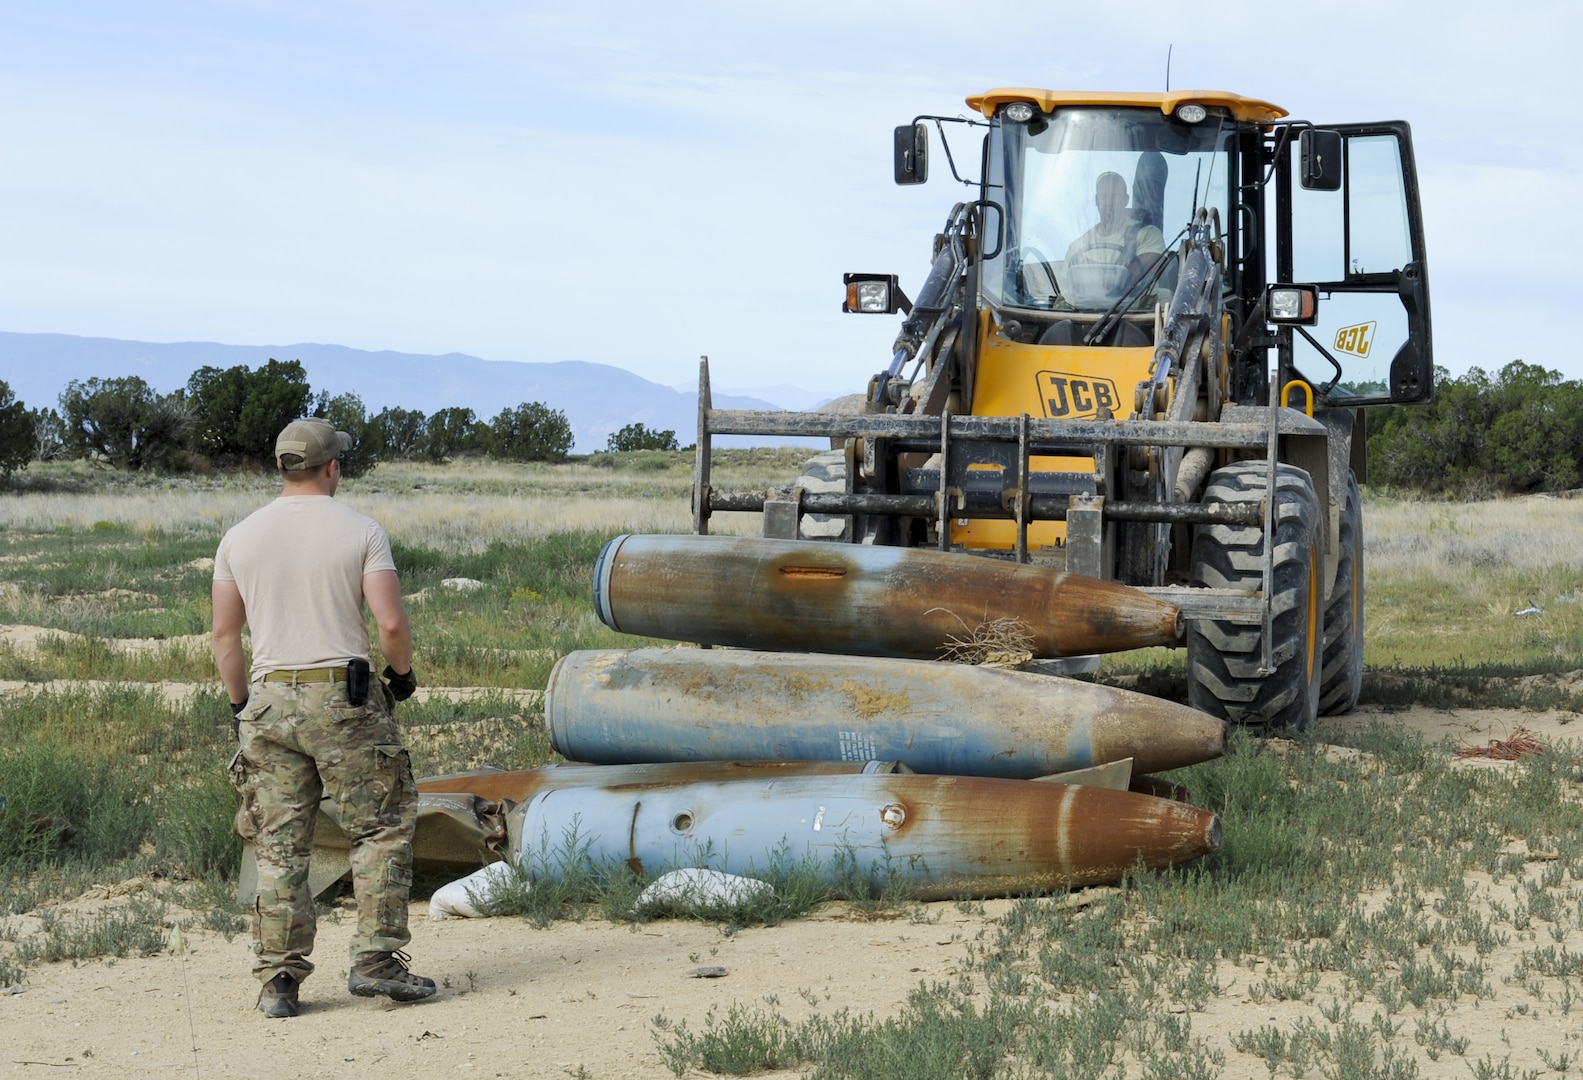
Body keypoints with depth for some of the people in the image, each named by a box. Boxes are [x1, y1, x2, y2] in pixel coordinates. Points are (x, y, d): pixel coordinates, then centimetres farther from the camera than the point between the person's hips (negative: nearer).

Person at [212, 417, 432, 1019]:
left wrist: (241, 704, 19)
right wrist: (402, 674, 8)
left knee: (278, 846, 7)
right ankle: (375, 962, 2)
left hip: (268, 701, 4)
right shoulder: (359, 530, -3)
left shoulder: (240, 537, 8)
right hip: (343, 699, -4)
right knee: (383, 828, 8)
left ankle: (278, 982, 7)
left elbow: (224, 635, 8)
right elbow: (391, 623, -10)